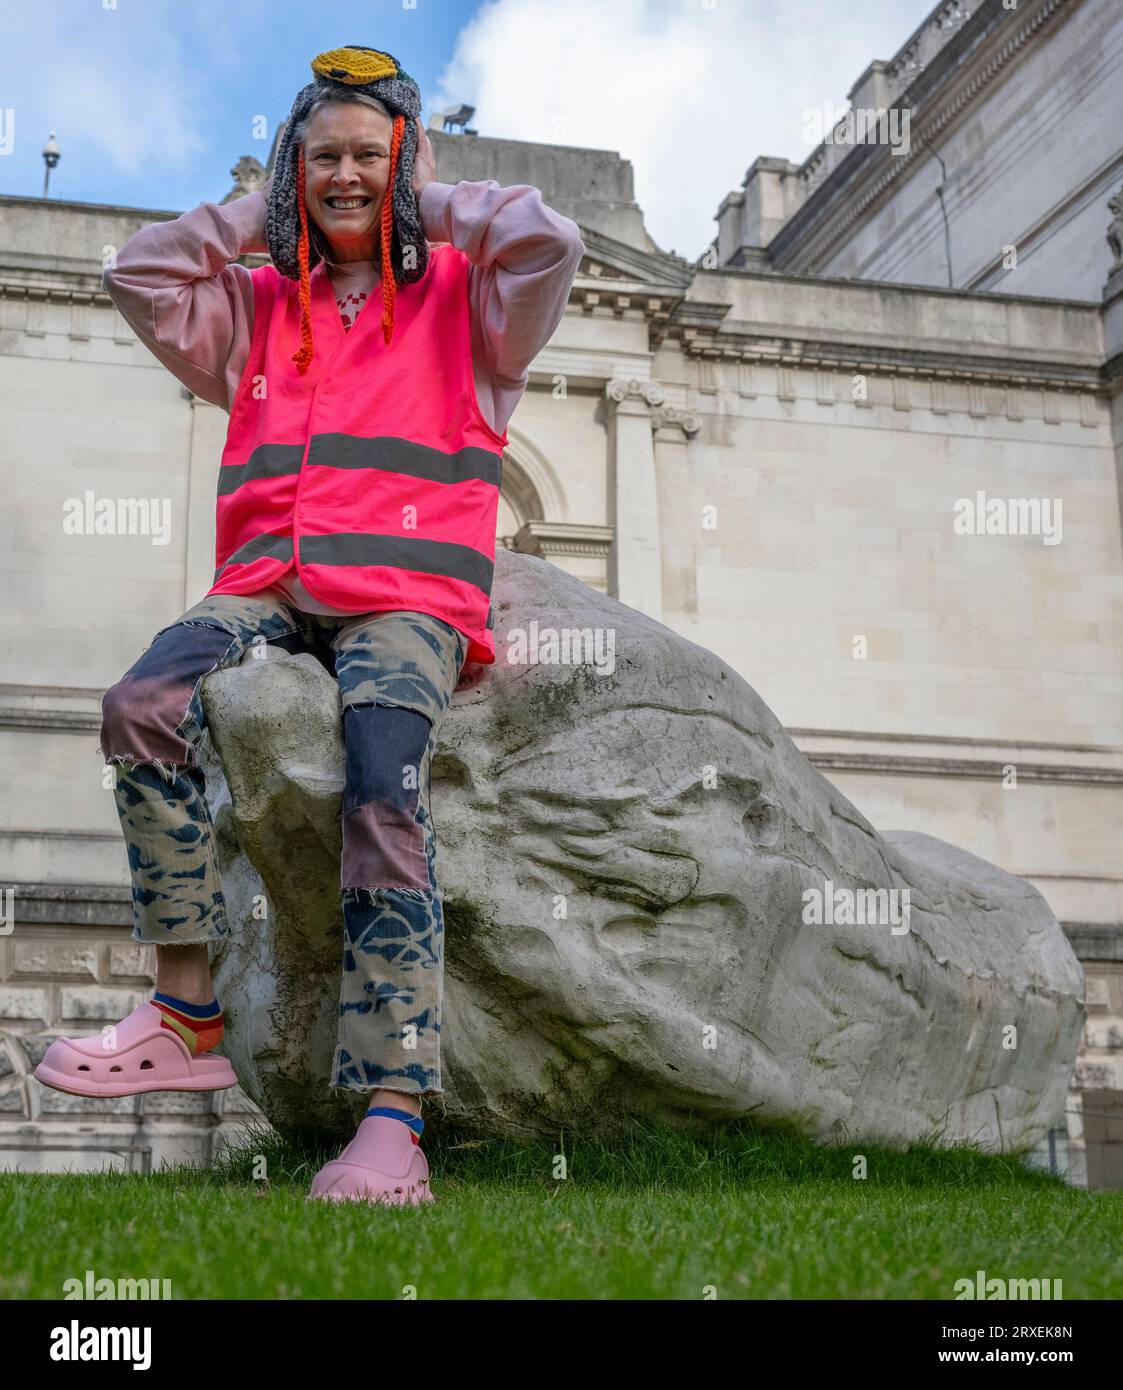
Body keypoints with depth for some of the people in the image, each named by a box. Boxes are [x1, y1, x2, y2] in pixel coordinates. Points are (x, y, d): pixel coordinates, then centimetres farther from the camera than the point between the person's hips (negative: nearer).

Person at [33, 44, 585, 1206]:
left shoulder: (463, 296, 17)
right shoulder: (258, 307, 27)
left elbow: (547, 241, -1)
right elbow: (138, 273, 17)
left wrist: (431, 203, 14)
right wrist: (262, 213, 21)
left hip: (407, 595, -3)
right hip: (267, 586, 4)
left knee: (384, 803, -29)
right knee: (143, 707, -27)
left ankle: (392, 1120, -32)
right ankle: (191, 1020, -20)